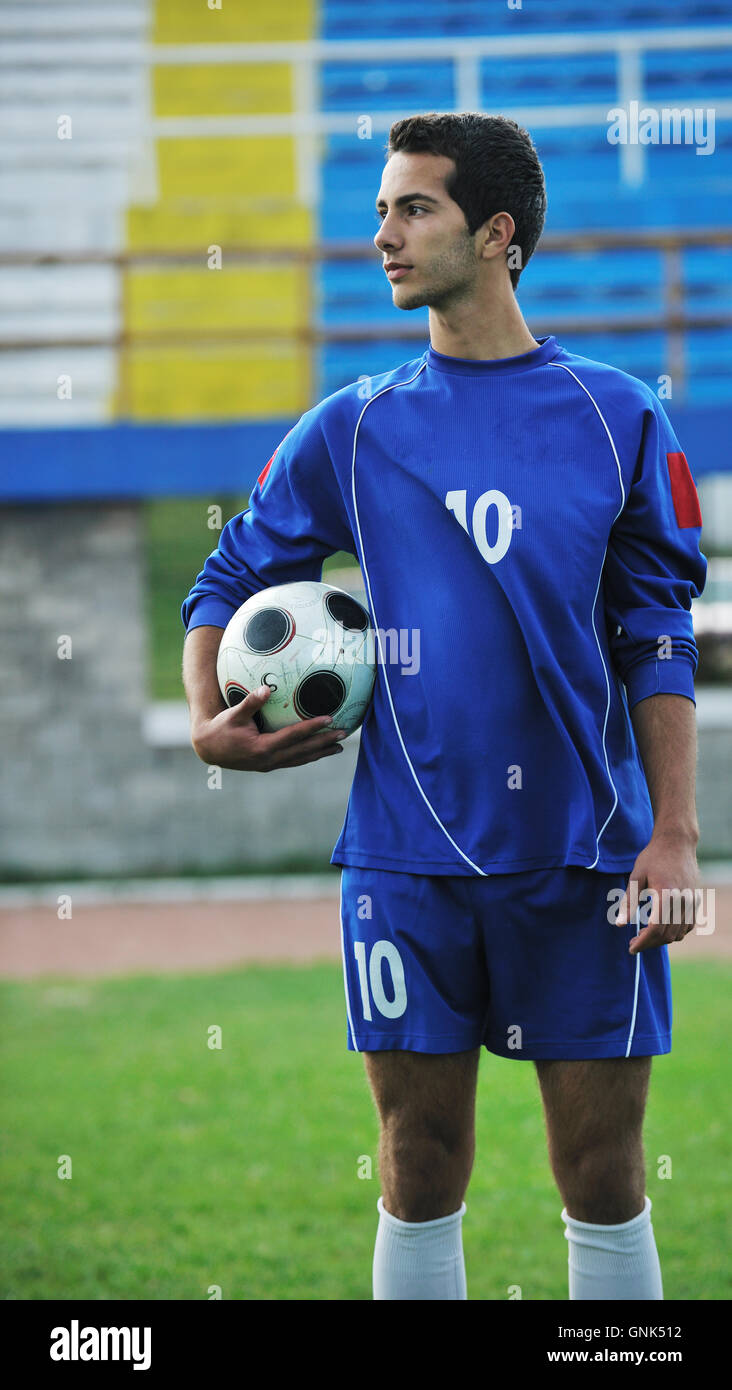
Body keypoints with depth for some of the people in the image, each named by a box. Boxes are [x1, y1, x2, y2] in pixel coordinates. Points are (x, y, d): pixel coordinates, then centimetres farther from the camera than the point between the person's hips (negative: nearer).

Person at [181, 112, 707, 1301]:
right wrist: (209, 722, -3)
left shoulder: (617, 420, 3)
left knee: (604, 1178, 2)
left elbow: (659, 639, 4)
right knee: (422, 1174, 4)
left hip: (582, 859, -1)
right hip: (407, 859, 1)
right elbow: (229, 582, 16)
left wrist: (674, 835, -4)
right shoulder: (352, 431, 6)